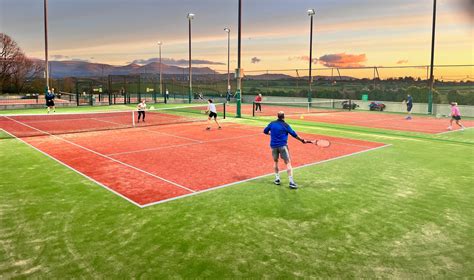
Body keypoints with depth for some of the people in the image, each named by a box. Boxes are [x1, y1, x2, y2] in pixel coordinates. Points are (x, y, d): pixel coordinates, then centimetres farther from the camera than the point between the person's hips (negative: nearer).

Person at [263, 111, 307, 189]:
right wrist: (302, 140, 7)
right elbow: (294, 134, -3)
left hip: (273, 145, 4)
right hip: (282, 145, -4)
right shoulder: (285, 125, -6)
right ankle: (291, 182, -11)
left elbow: (265, 131, 14)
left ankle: (277, 179, 23)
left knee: (275, 161, 23)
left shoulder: (272, 124, 3)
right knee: (288, 162, -3)